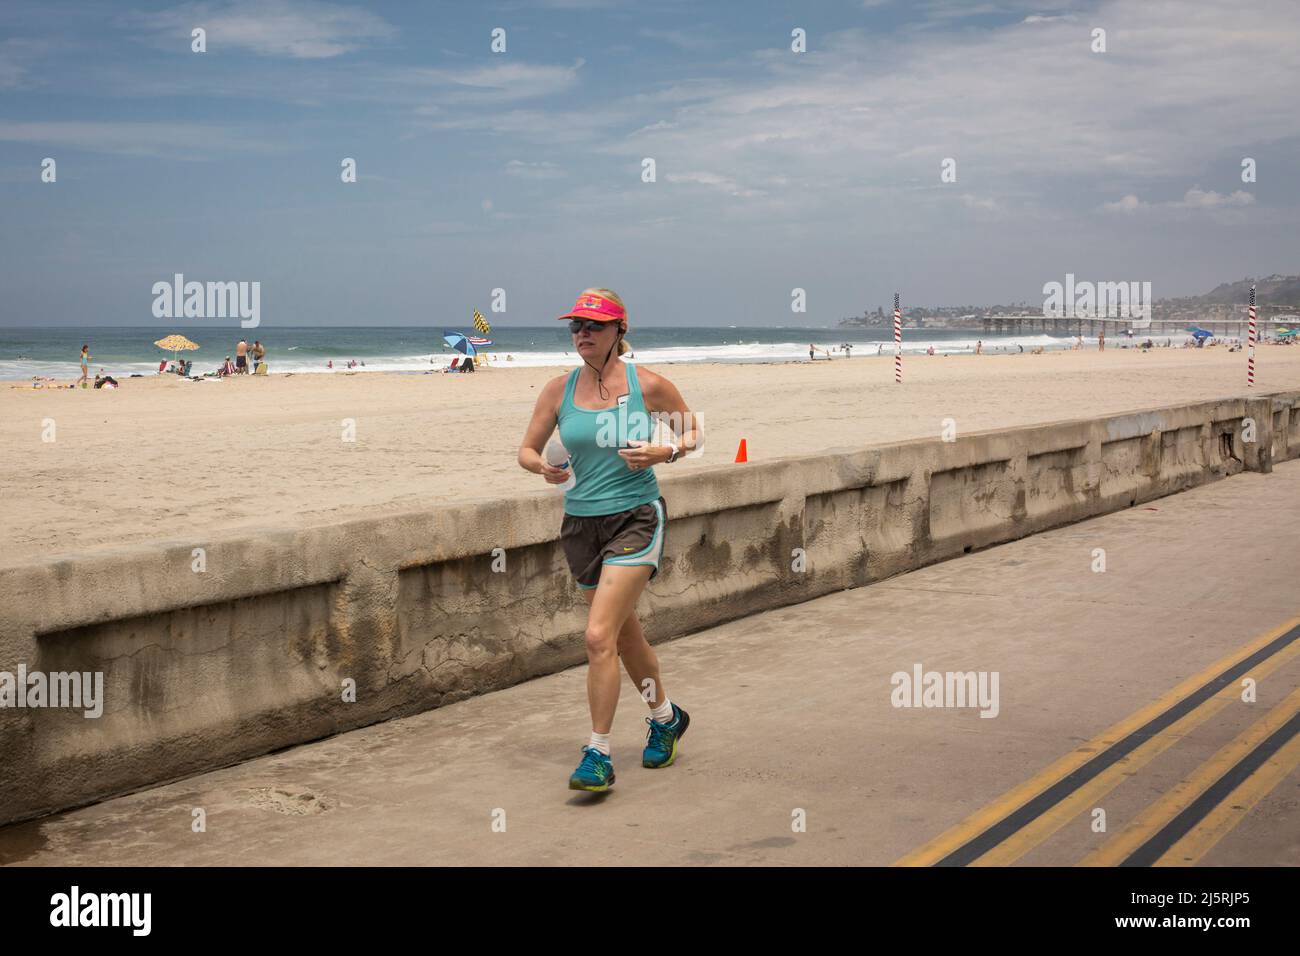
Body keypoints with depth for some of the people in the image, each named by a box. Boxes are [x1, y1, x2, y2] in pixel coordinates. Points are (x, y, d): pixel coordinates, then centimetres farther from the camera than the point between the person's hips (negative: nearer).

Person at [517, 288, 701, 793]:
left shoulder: (648, 385, -6)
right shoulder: (559, 389, 2)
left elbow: (692, 432, 7)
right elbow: (526, 450, 7)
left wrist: (664, 451, -14)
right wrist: (543, 467, -15)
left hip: (636, 518, -4)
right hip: (582, 522, 5)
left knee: (600, 636, -16)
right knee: (625, 635, 18)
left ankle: (598, 755, -5)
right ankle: (666, 716, 43)